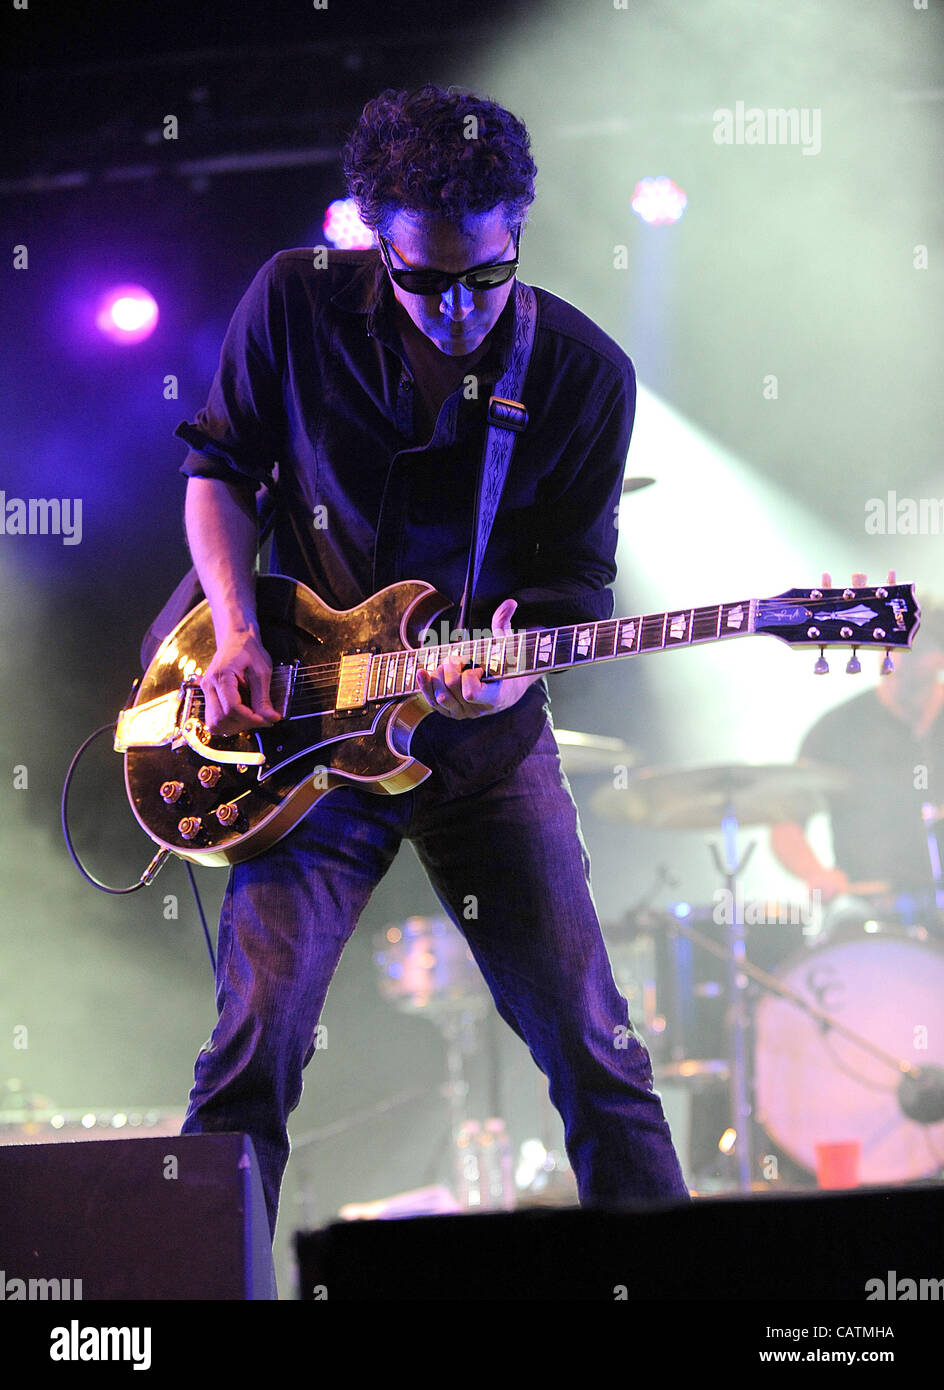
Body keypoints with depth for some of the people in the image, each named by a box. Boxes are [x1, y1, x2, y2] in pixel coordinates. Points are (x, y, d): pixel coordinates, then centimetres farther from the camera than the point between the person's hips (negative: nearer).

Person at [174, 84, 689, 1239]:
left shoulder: (584, 375, -8)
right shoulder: (297, 302, -7)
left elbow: (573, 584, -3)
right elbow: (219, 467, 7)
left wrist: (512, 666, -25)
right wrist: (236, 631, -8)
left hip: (485, 739, 0)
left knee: (589, 1040, -3)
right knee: (256, 1042, -9)